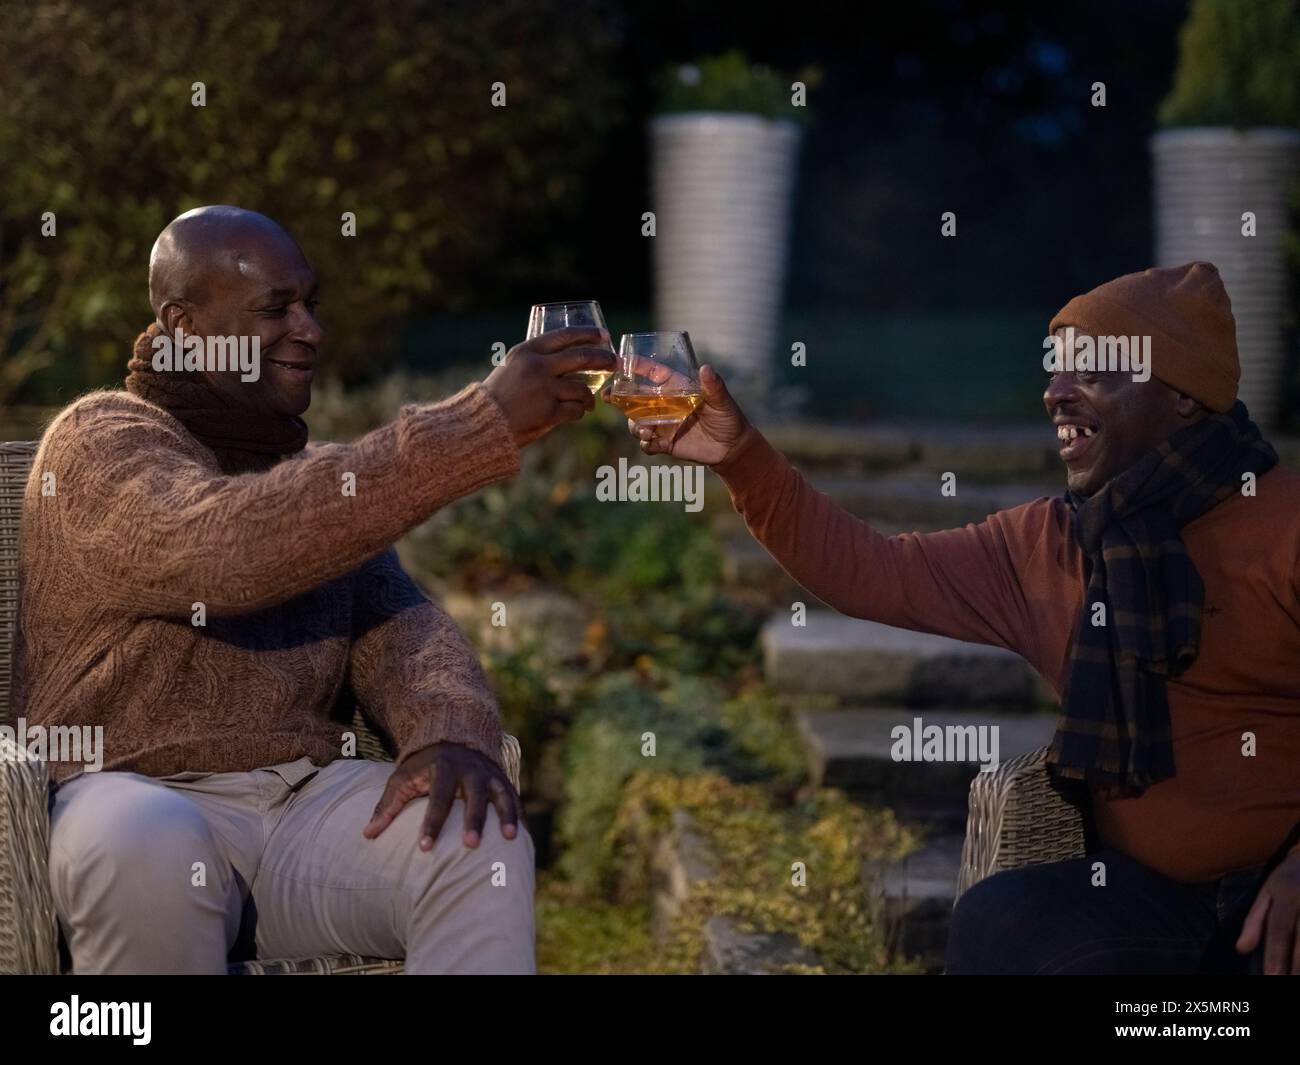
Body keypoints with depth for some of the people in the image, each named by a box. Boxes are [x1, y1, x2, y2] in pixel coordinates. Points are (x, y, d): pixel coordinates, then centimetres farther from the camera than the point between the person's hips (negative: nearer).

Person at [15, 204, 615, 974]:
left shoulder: (311, 475, 19)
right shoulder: (102, 442, -3)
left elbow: (398, 629, 4)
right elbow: (226, 548, -24)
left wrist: (451, 732, -22)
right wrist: (481, 425, -28)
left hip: (309, 796, 5)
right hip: (147, 796, -5)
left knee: (483, 839, -24)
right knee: (147, 848, -39)